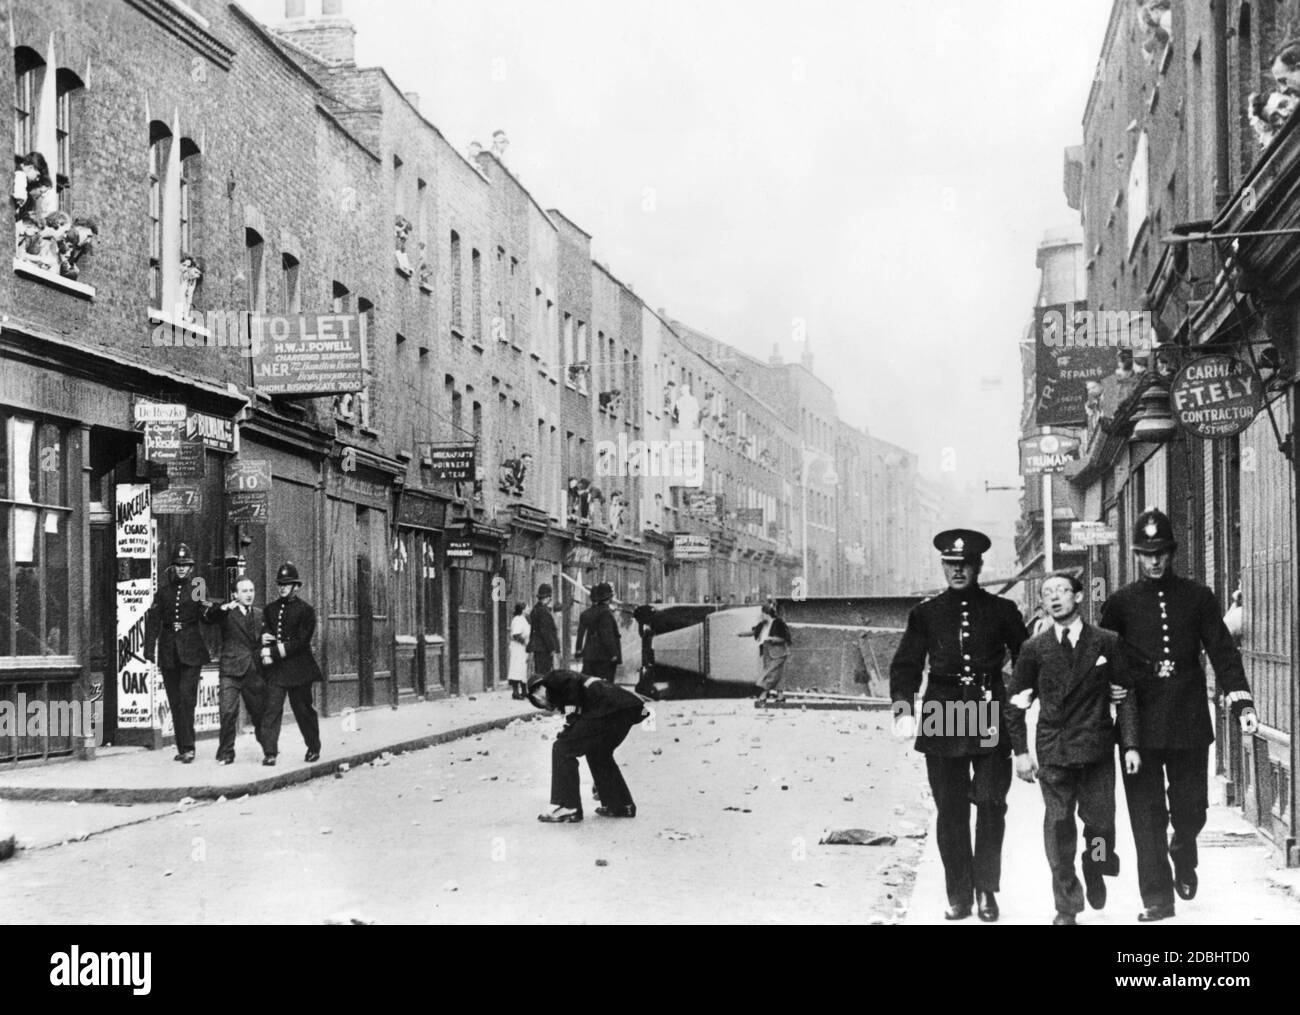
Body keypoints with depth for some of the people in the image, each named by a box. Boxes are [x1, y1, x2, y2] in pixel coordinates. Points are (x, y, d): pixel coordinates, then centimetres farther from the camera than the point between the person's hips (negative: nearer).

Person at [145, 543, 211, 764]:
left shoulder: (197, 586, 1)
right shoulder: (164, 588, 8)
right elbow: (154, 617, 8)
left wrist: (205, 607, -19)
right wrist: (149, 648, 3)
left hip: (191, 649, -4)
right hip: (169, 650, 4)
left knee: (186, 696, -13)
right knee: (174, 700, 7)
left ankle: (188, 747, -11)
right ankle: (182, 747, 15)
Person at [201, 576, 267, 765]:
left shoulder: (260, 614, 14)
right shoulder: (226, 613, -1)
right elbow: (208, 618, -20)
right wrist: (223, 608, -36)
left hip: (254, 672, 4)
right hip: (231, 671, -4)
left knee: (260, 712, 11)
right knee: (228, 712, -12)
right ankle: (226, 754, -2)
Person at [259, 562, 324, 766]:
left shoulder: (306, 611, -1)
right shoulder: (269, 610, 14)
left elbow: (300, 642, -9)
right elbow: (263, 636, 8)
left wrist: (274, 652, -15)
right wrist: (266, 652, -13)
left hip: (299, 669, -3)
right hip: (274, 669, 3)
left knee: (303, 709, 6)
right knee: (271, 709, -9)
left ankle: (314, 748, 24)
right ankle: (270, 752, -10)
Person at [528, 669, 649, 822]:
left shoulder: (553, 678, 10)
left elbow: (573, 681, -11)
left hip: (609, 709, -10)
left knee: (562, 748, -1)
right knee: (598, 752, 33)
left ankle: (568, 808, 0)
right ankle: (621, 805, 39)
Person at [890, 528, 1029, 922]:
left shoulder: (1002, 610, 6)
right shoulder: (926, 613, 7)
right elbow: (905, 665, 6)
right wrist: (903, 710, -6)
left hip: (991, 718, 0)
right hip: (942, 720, 1)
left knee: (991, 805, -2)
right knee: (951, 811, 3)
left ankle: (986, 889, 10)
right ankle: (958, 895, 12)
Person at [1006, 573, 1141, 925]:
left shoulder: (1107, 642, 2)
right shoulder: (1035, 649, 3)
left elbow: (1126, 694, 3)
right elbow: (1015, 702, 8)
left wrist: (1130, 744, -4)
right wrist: (1020, 751, 2)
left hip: (1098, 750, 0)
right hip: (1053, 753, 0)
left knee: (1101, 823, 1)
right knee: (1058, 828, -1)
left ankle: (1095, 870, 35)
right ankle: (1066, 907, 10)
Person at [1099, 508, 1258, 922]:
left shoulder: (1198, 597, 5)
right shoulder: (1120, 603, 5)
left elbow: (1222, 652, 0)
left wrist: (1241, 702, -10)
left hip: (1189, 723, 1)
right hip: (1140, 725, -1)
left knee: (1191, 808, 8)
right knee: (1147, 816, -1)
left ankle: (1183, 858, 40)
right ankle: (1157, 898, 7)